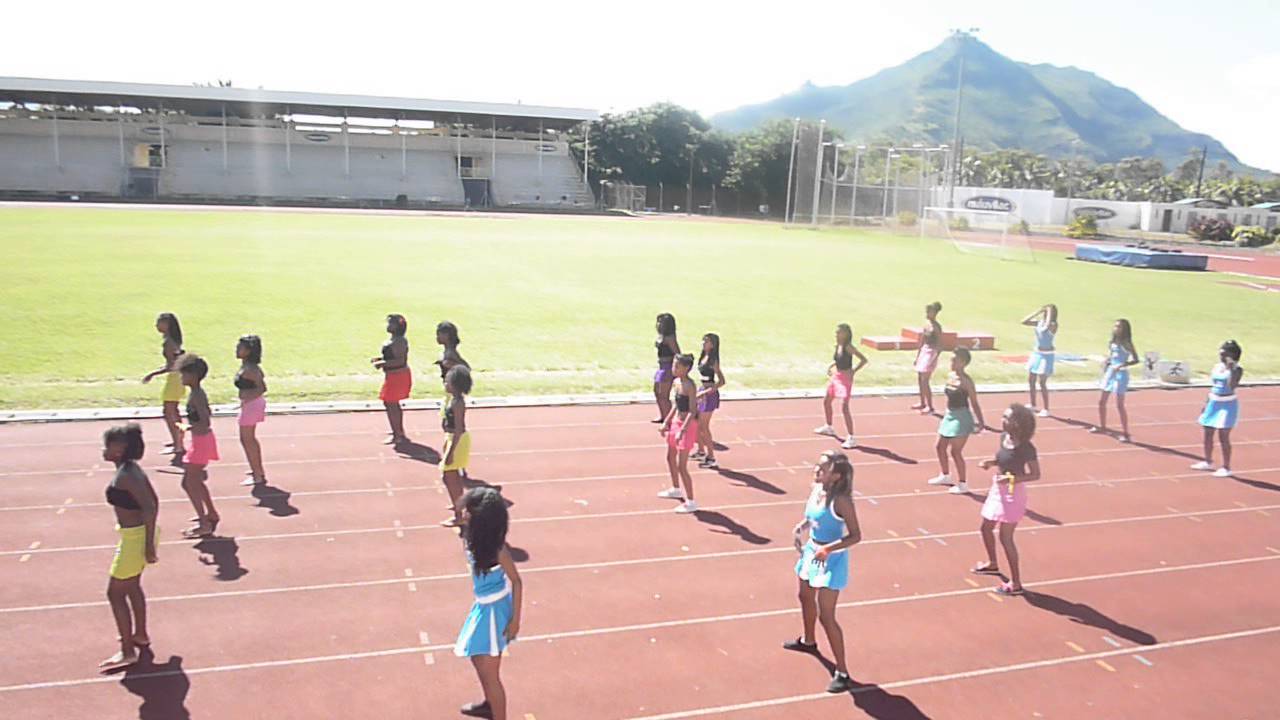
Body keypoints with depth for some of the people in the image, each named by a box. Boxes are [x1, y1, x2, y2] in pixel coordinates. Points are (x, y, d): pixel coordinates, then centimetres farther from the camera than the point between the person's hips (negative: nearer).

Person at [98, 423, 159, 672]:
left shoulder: (125, 475, -22)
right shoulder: (132, 469, 6)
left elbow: (149, 507, -28)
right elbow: (153, 501, 12)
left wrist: (149, 545, -25)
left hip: (134, 538, -10)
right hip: (138, 533, 10)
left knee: (115, 593, 1)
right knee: (132, 587, 25)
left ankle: (127, 652, 7)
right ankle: (140, 634, 41)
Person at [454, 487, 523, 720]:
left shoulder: (496, 548, -28)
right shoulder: (476, 538, -7)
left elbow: (516, 582, -19)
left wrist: (515, 620, -15)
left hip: (494, 609, -9)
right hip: (483, 605, 9)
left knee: (489, 673, 2)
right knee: (478, 659, 27)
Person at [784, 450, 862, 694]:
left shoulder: (841, 500, -28)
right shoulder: (817, 489, -5)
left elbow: (855, 536, -25)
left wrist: (828, 549, -33)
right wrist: (801, 527, -4)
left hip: (831, 559, -9)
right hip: (811, 550, 9)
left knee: (826, 616, -7)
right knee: (805, 597, 29)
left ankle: (842, 673, 4)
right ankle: (808, 641, 56)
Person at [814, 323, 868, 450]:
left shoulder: (848, 347, -18)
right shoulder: (837, 346, 5)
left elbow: (864, 359, -21)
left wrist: (854, 371, -25)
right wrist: (830, 366, 6)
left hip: (845, 378, -9)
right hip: (835, 377, 9)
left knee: (844, 407, -16)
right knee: (826, 402, 22)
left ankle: (851, 438, -13)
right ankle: (828, 427, 45)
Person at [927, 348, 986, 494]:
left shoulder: (966, 381, -18)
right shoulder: (950, 376, 5)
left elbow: (974, 403, -15)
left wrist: (981, 423, -15)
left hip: (961, 417, -9)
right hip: (949, 416, 9)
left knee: (955, 451, -5)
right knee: (940, 447, 17)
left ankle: (962, 484, 7)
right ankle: (945, 476, 35)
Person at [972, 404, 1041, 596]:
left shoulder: (1026, 448, -23)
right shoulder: (1004, 437, -1)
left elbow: (1035, 474, -17)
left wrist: (1012, 478, -29)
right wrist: (989, 462, -4)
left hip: (1013, 493, -8)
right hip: (998, 490, 8)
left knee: (1005, 538, -5)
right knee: (986, 528, 22)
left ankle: (1016, 583, 6)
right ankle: (992, 564, 46)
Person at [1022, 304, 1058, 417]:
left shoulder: (1053, 325, -16)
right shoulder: (1039, 322, 4)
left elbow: (1047, 326, -40)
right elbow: (1024, 321, -2)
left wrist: (1050, 312, -26)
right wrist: (1037, 312, -5)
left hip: (1046, 356, -8)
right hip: (1036, 353, 8)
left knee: (1042, 383, -7)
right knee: (1030, 380, 13)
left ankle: (1046, 409, 2)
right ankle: (1032, 405, 28)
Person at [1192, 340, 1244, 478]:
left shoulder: (1237, 369, -12)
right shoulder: (1217, 367, 8)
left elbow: (1232, 386, -27)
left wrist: (1231, 369, -29)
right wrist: (1206, 403, 16)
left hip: (1227, 405, -7)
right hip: (1213, 403, 7)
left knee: (1223, 437, -6)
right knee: (1207, 434, 14)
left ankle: (1226, 468, 4)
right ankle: (1208, 462, 31)